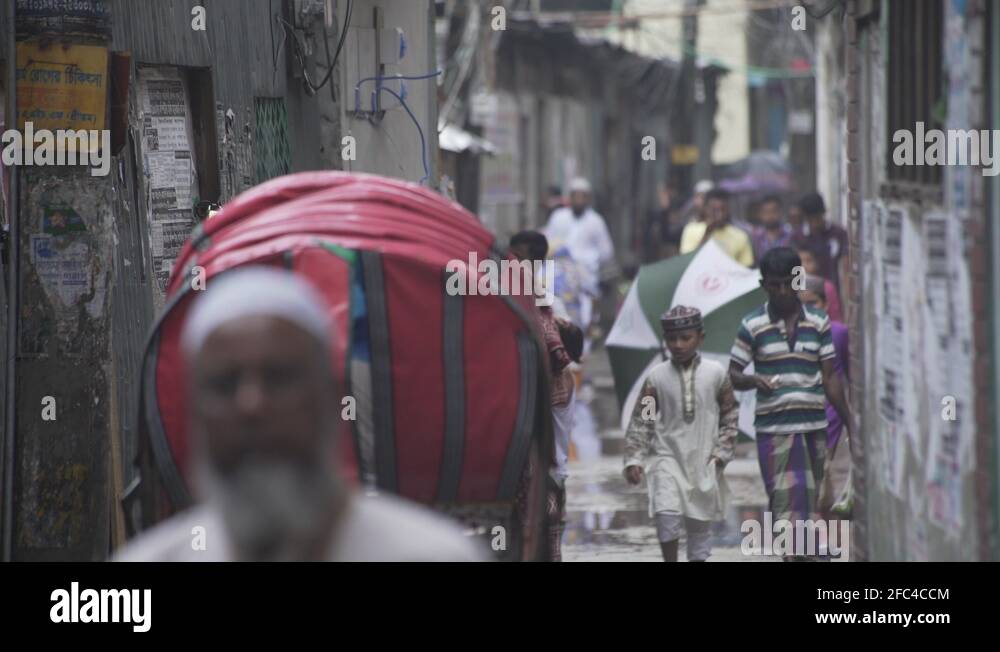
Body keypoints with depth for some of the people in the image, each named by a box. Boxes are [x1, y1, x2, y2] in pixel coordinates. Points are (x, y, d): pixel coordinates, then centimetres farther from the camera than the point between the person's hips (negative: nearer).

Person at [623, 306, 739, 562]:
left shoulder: (716, 373, -2)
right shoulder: (657, 376, -3)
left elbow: (730, 414, 8)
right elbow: (640, 420, 1)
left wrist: (722, 451, 1)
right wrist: (633, 459, -5)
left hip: (703, 460, 1)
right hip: (667, 456, -1)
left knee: (700, 521, 8)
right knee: (667, 513, -19)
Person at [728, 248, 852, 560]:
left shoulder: (818, 323, 6)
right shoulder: (753, 325, 1)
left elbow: (830, 376, 9)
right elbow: (732, 374, 4)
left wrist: (850, 421, 5)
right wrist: (753, 381, -19)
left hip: (814, 426, 2)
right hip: (773, 429, -2)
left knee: (810, 502, 6)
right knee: (785, 504, -8)